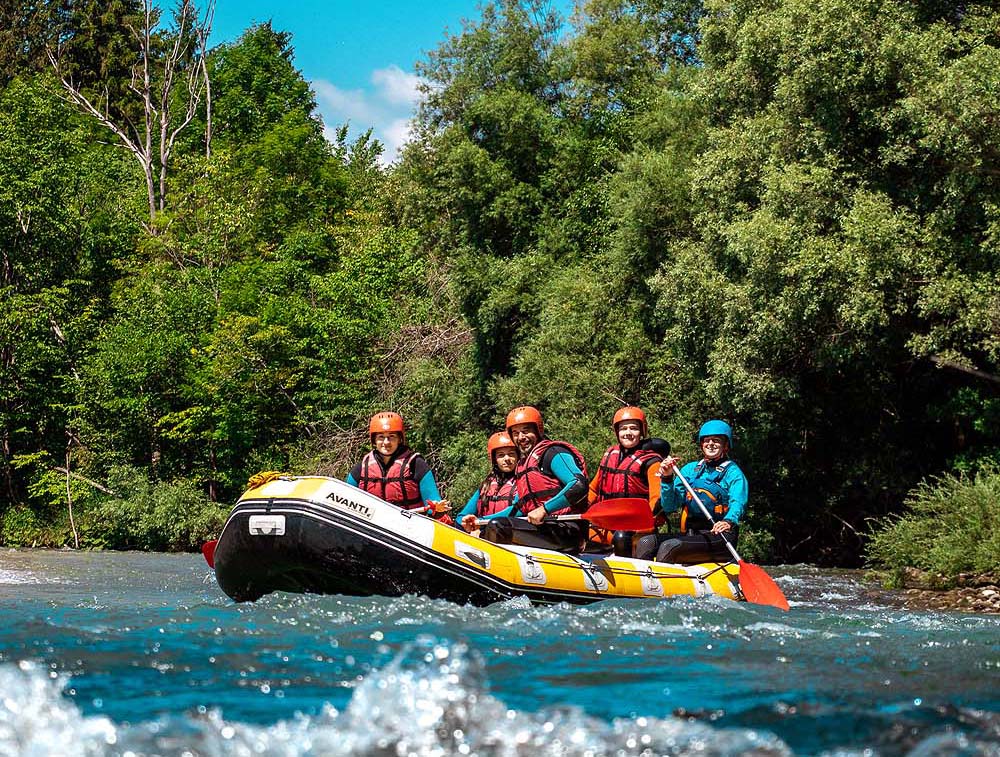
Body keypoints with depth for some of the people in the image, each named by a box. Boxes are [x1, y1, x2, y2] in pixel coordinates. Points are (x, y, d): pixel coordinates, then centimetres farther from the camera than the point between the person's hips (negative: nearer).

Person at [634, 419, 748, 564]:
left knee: (669, 546, -29)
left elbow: (737, 503, -17)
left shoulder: (732, 472, 2)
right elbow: (669, 507, 12)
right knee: (646, 542, -18)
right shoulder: (690, 469, 17)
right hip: (690, 534, 5)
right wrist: (667, 478, -4)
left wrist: (729, 521, -39)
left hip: (719, 538, -5)